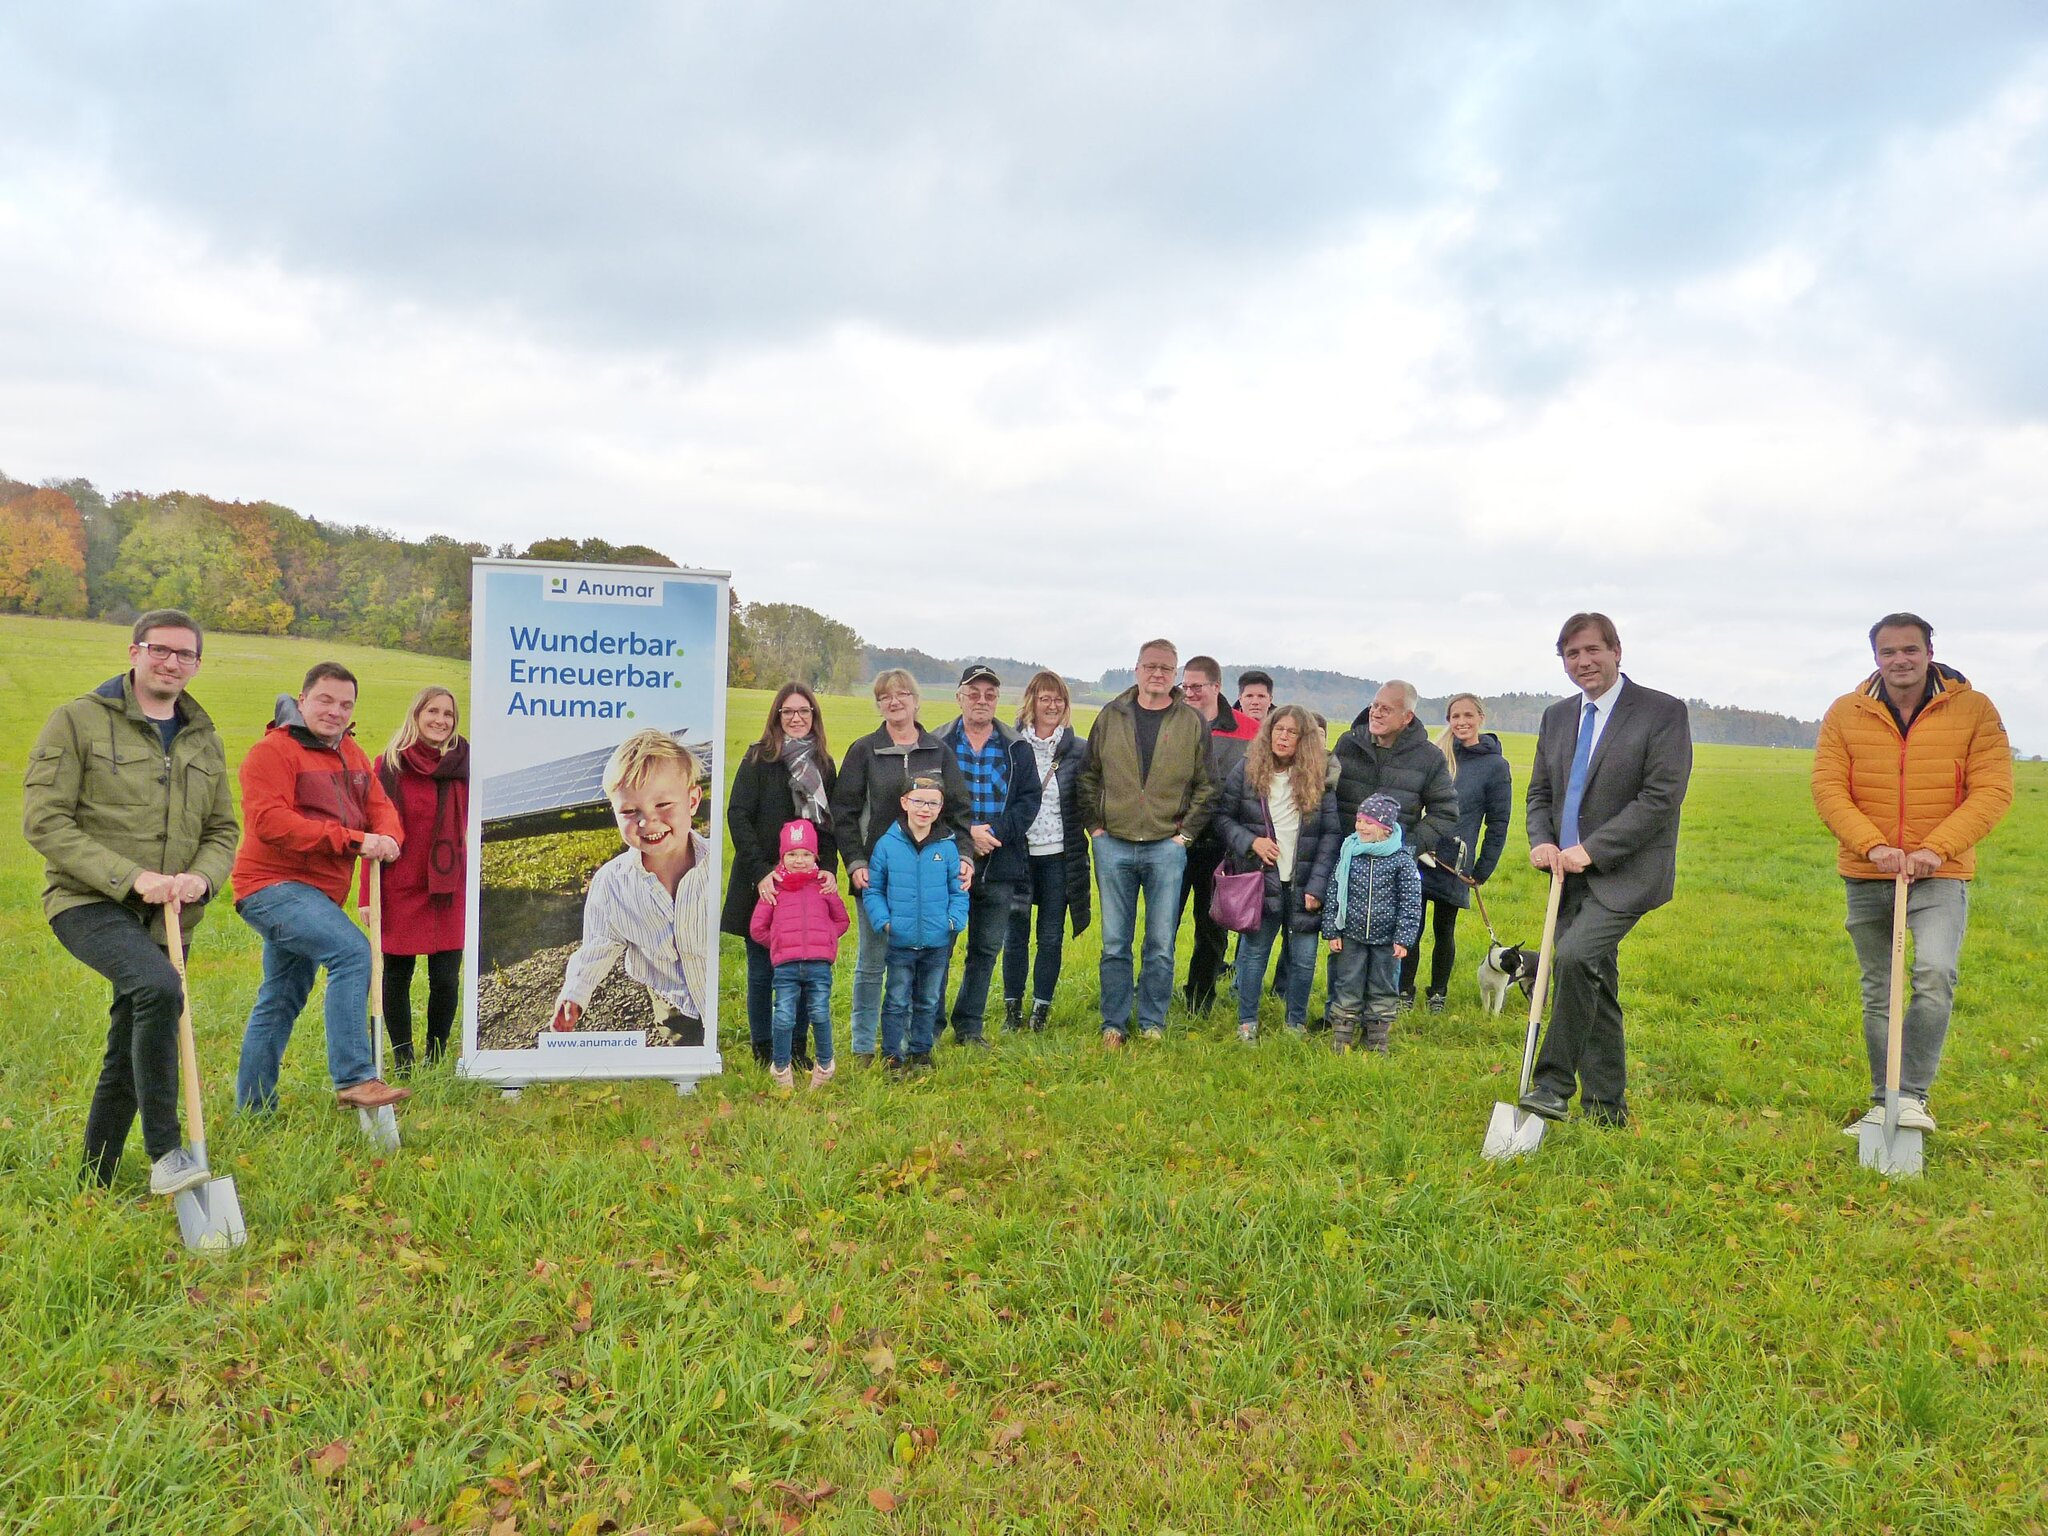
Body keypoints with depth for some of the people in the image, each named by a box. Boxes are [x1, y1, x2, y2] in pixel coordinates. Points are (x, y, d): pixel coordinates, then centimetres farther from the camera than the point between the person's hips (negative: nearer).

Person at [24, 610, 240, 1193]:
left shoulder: (204, 740, 14)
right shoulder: (78, 720, -2)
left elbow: (222, 832, 15)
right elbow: (44, 821, -9)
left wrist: (201, 877, -8)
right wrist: (131, 876, -19)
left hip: (167, 919, 6)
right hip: (90, 903, -6)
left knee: (126, 1058, 13)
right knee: (159, 988, -34)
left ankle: (94, 1185, 28)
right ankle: (165, 1150, -26)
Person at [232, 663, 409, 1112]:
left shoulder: (351, 754, 15)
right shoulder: (273, 751, -10)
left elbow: (379, 804, 9)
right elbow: (270, 821, -22)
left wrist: (386, 836, -16)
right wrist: (353, 840, -27)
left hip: (315, 892, 9)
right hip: (274, 885, -9)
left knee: (280, 1002, 15)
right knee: (352, 951, -26)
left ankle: (252, 1109, 27)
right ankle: (354, 1079, -27)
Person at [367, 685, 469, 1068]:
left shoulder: (463, 764, 4)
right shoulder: (389, 765, 0)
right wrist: (369, 897, -5)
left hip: (449, 891, 1)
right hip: (400, 890, -1)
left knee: (446, 980, 0)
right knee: (397, 976, 7)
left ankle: (436, 1061, 18)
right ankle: (402, 1062, 22)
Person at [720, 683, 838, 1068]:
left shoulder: (824, 764, 11)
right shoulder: (759, 759, -2)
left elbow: (832, 823, 11)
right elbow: (738, 816, -8)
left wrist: (829, 868, -6)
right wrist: (760, 872, -17)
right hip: (764, 882, -3)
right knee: (763, 970, 3)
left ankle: (796, 1048, 16)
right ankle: (763, 1050, 15)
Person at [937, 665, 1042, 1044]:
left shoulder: (1017, 749, 8)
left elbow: (1030, 799, 1)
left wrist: (995, 830, -14)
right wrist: (966, 832, -17)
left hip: (1000, 868, 3)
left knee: (987, 949, 10)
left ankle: (969, 1026, 22)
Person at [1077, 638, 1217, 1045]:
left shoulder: (1193, 722, 3)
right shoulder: (1111, 716, 5)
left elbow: (1206, 786, 6)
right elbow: (1089, 777, 10)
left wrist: (1186, 833, -1)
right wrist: (1095, 826, 3)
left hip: (1167, 847, -1)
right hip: (1114, 845, 1)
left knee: (1161, 945, 4)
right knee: (1115, 943, 6)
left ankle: (1152, 1023, 18)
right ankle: (1114, 1023, 17)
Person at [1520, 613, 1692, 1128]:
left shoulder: (1663, 712, -7)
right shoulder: (1557, 717, 13)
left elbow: (1662, 797, -15)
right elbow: (1540, 792, 18)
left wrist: (1592, 849, -18)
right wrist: (1542, 842, -3)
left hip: (1625, 874, -6)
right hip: (1571, 875, 7)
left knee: (1574, 957, -26)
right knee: (1594, 989, 10)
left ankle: (1554, 1084, -17)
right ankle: (1605, 1109, 20)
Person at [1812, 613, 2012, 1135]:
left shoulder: (1974, 710, -3)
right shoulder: (1846, 714, 1)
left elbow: (1992, 790, -8)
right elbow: (1828, 788, -4)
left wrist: (1935, 848, -18)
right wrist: (1873, 845, -18)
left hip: (1940, 876, -2)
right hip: (1867, 876, 2)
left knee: (1936, 976, -22)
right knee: (1877, 993, 10)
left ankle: (1914, 1095, -9)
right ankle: (1883, 1103, 23)